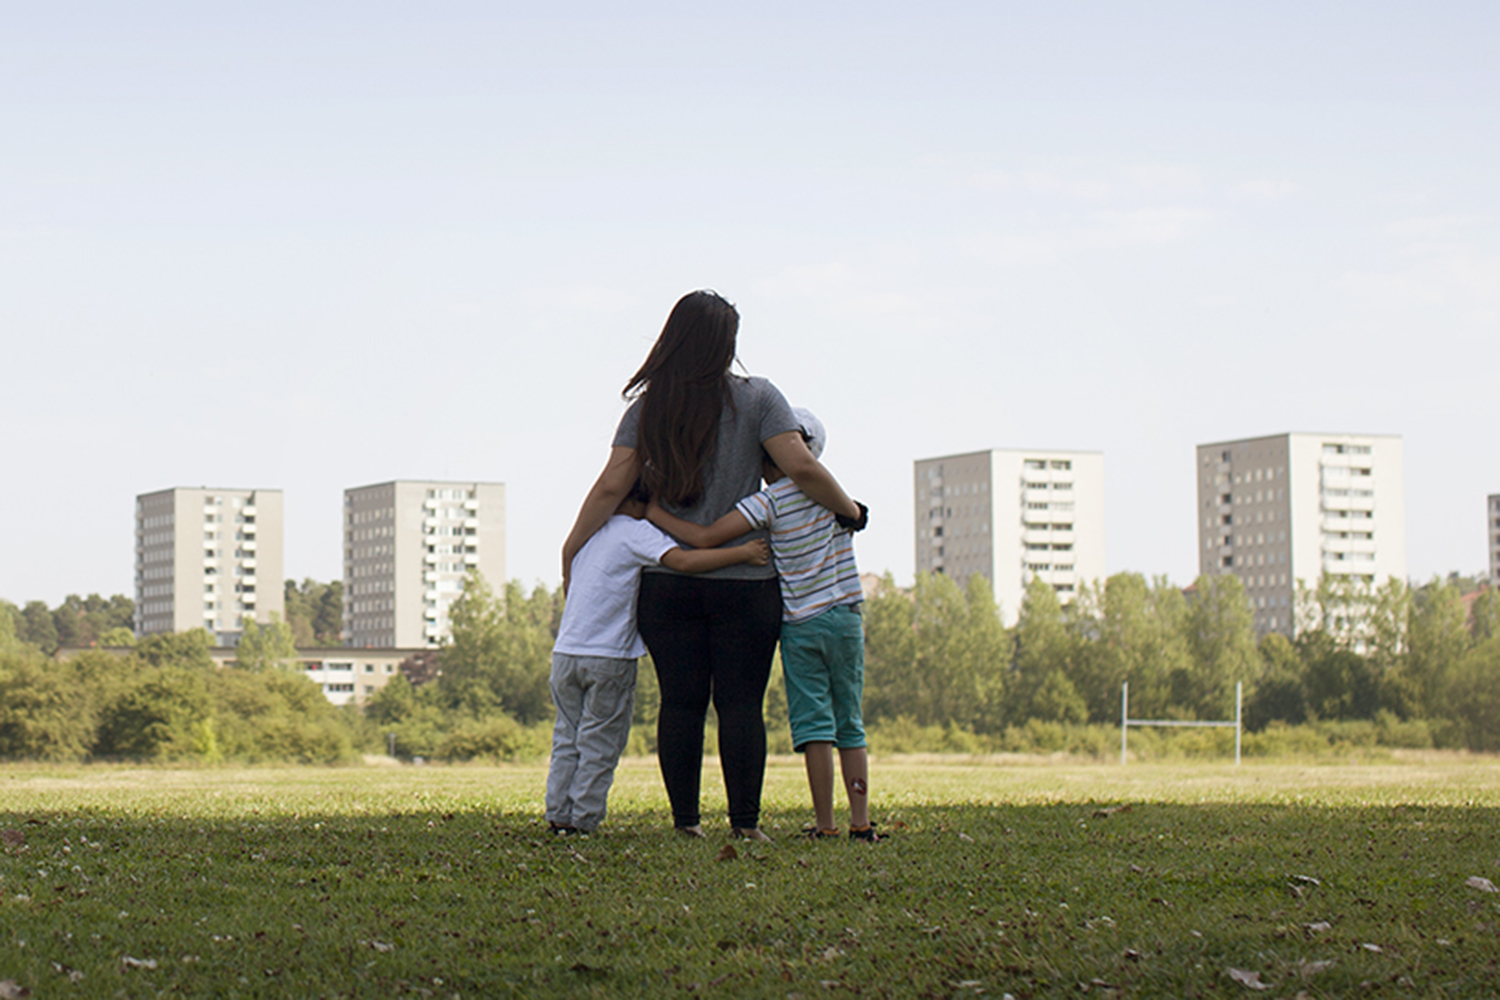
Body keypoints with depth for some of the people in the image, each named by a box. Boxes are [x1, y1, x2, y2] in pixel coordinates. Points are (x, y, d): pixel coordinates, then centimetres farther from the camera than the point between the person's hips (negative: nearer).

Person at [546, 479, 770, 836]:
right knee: (600, 746, 3)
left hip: (565, 653, 6)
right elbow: (683, 561, -21)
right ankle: (583, 820, 4)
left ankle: (558, 816, 14)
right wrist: (743, 552, -18)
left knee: (567, 740, 14)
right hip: (609, 658, -6)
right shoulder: (636, 532, -7)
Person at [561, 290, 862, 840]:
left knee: (680, 703, 6)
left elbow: (611, 487, -3)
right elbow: (802, 468, -12)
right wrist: (848, 510, 3)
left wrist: (570, 551, 6)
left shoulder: (648, 408, 2)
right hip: (744, 582, -2)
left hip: (668, 582, 2)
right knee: (741, 703, 1)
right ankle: (744, 822, -1)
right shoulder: (755, 398, -4)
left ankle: (685, 820, 6)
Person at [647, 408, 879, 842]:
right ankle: (861, 822, 4)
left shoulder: (768, 503, -11)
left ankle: (825, 823, -3)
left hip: (801, 625, -4)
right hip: (845, 618, 4)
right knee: (849, 724, 8)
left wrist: (657, 514, -7)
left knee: (813, 722, 0)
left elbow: (705, 538, -17)